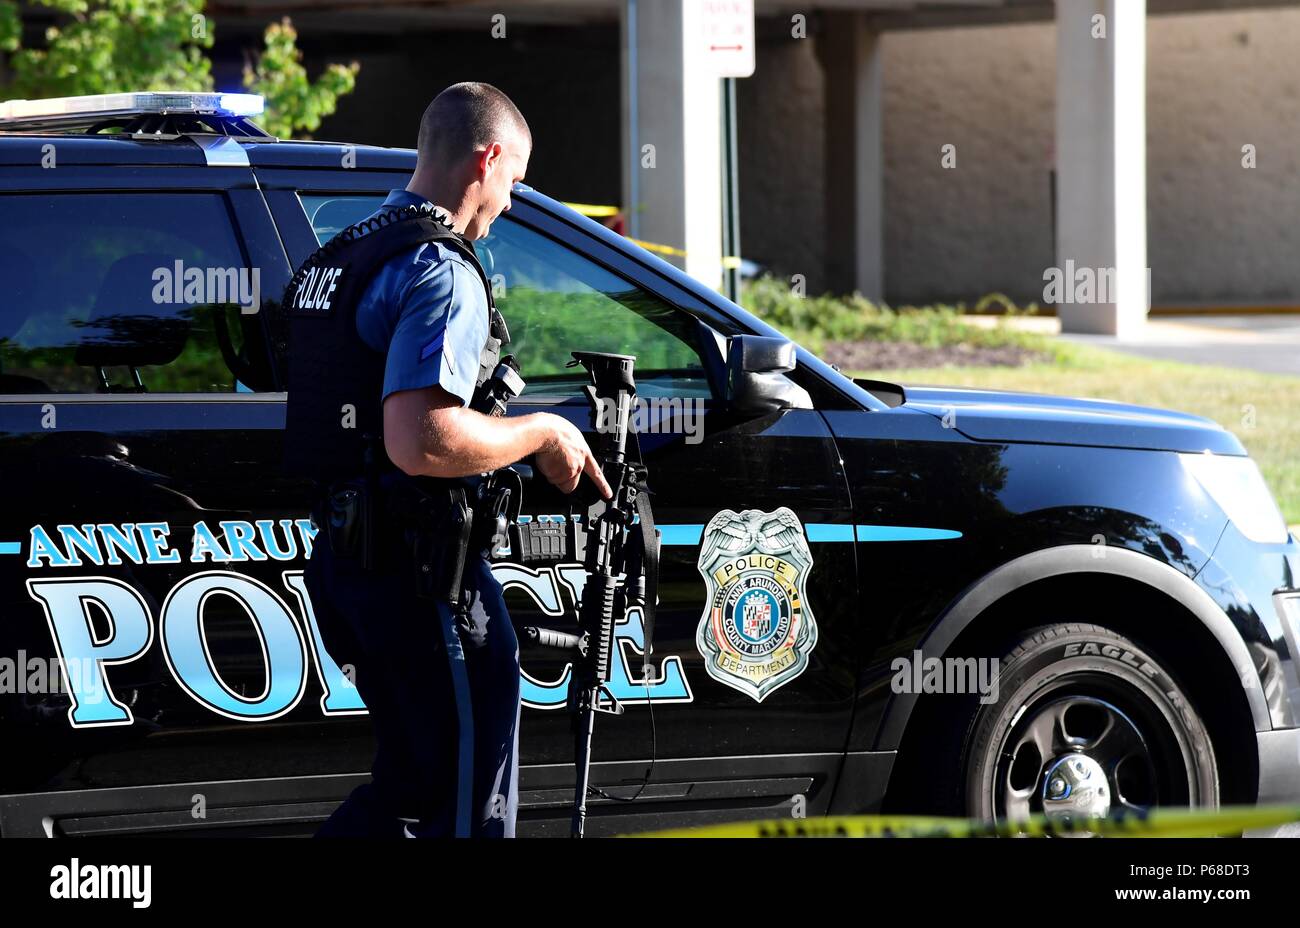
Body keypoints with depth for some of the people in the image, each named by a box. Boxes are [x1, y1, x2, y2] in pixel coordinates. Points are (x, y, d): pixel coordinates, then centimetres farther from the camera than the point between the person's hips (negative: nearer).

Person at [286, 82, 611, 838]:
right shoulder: (443, 272, -17)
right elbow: (422, 441, -29)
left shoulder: (342, 259, 15)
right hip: (423, 572, -9)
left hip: (341, 551, 9)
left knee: (412, 782, 20)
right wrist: (540, 434, -14)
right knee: (471, 802, 0)